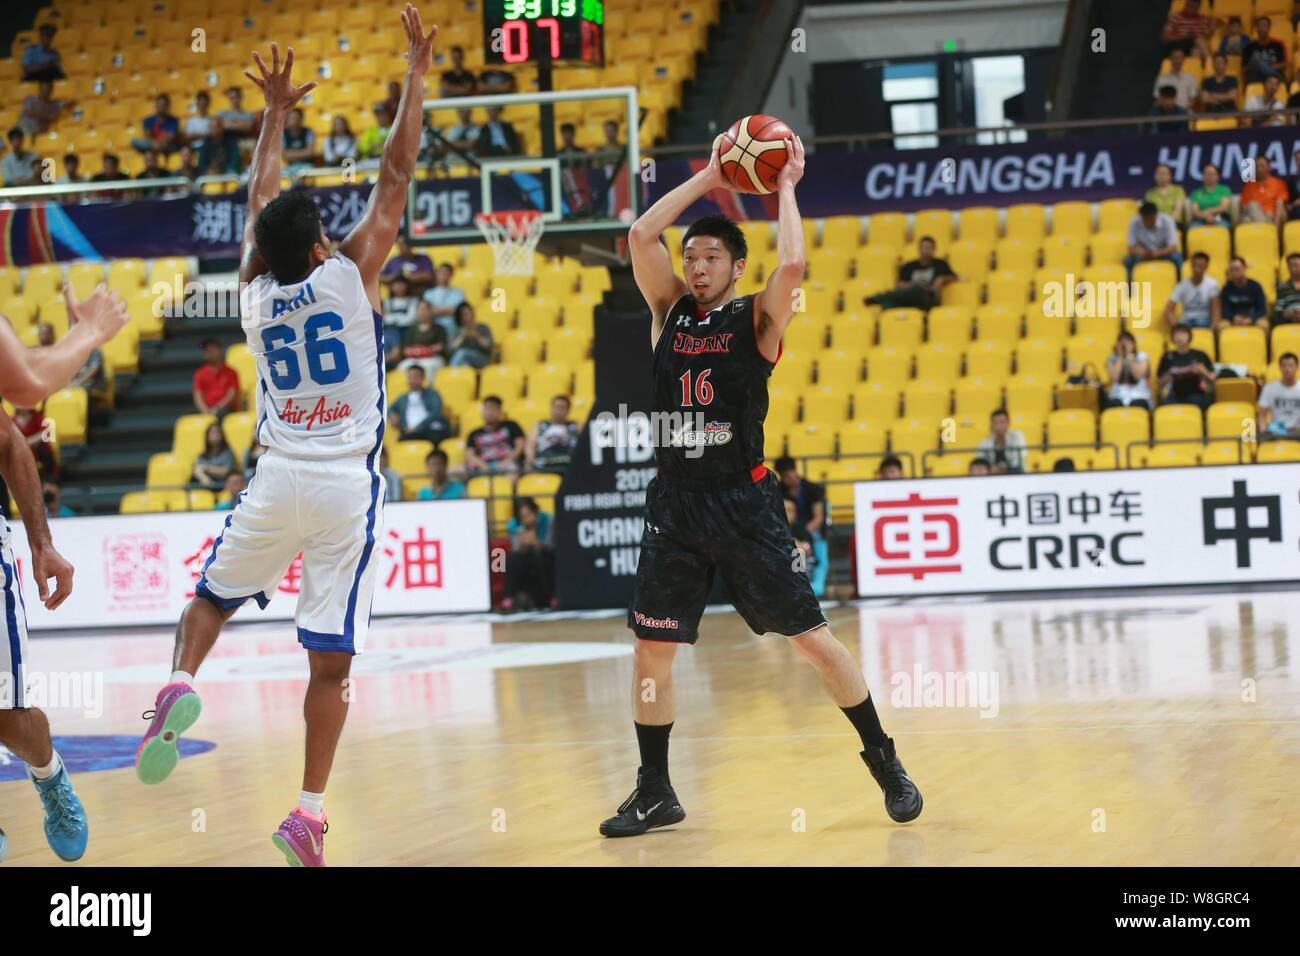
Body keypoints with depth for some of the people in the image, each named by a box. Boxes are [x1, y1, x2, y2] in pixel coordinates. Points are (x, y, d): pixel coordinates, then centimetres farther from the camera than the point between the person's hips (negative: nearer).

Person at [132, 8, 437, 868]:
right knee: (332, 659, -1)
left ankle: (180, 686, -4)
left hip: (279, 480, 3)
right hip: (349, 485, -2)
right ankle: (310, 814, -6)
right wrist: (417, 77, 4)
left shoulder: (255, 292, 3)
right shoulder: (350, 276, -6)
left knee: (214, 595, 25)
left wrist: (276, 113, 30)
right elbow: (397, 177, -2)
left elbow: (262, 198, 19)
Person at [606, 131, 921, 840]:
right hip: (675, 502, 4)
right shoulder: (669, 311, 8)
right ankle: (655, 793, 16)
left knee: (811, 636, -3)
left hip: (743, 501, -4)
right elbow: (641, 236, -4)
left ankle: (886, 767, 9)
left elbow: (792, 264, -22)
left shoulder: (757, 318, -2)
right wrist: (709, 178, 0)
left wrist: (785, 187, -8)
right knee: (650, 648, 3)